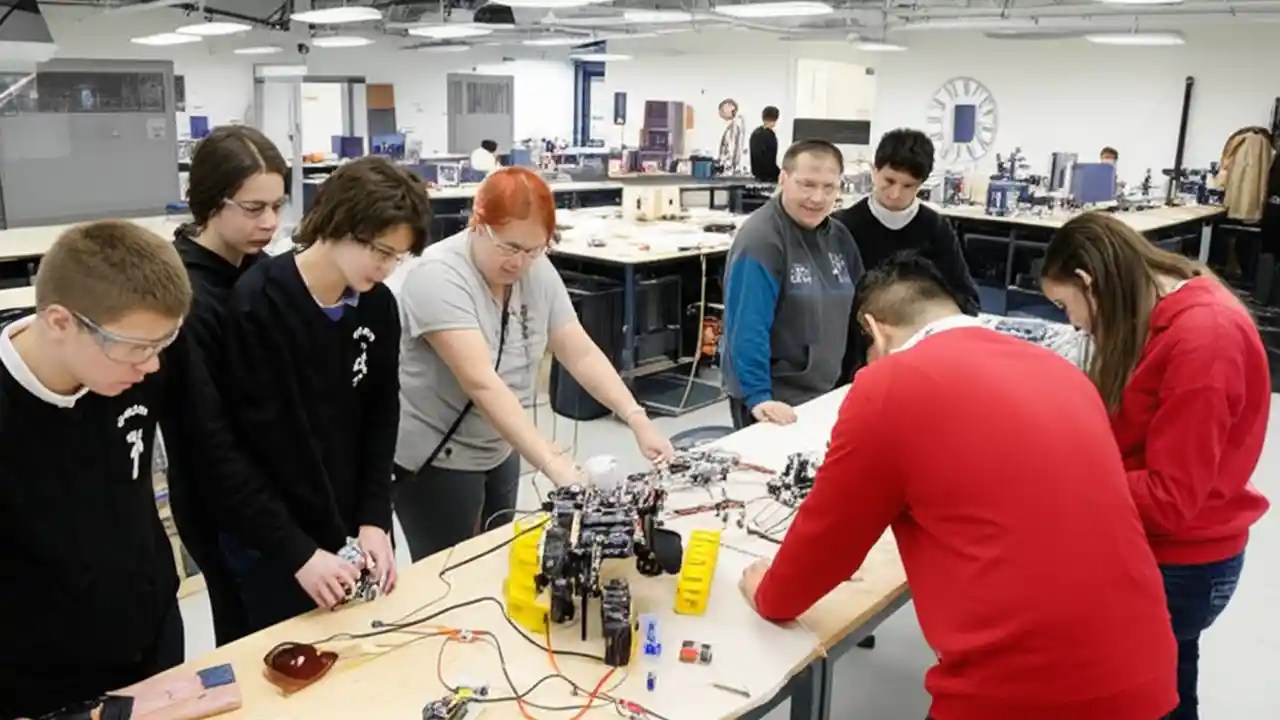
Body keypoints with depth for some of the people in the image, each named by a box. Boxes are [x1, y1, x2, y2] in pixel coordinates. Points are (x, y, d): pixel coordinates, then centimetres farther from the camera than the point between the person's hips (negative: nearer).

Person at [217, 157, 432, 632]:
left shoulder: (379, 306, -1)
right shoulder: (257, 306, -19)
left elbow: (381, 416, 4)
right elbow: (240, 448, -18)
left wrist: (374, 521, -6)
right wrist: (298, 552, -20)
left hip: (349, 533, 5)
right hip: (272, 546, -5)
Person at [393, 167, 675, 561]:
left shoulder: (539, 273, -3)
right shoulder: (438, 277, -25)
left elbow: (581, 353, -3)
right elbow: (481, 383, -33)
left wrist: (637, 419, -16)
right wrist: (551, 462, -40)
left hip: (499, 451, 7)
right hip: (435, 459, -6)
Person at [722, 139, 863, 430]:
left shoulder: (838, 235, 5)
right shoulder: (759, 241, -18)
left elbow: (852, 310, 14)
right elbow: (748, 328, -23)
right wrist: (757, 396, -28)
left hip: (826, 392, 7)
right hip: (775, 404, -7)